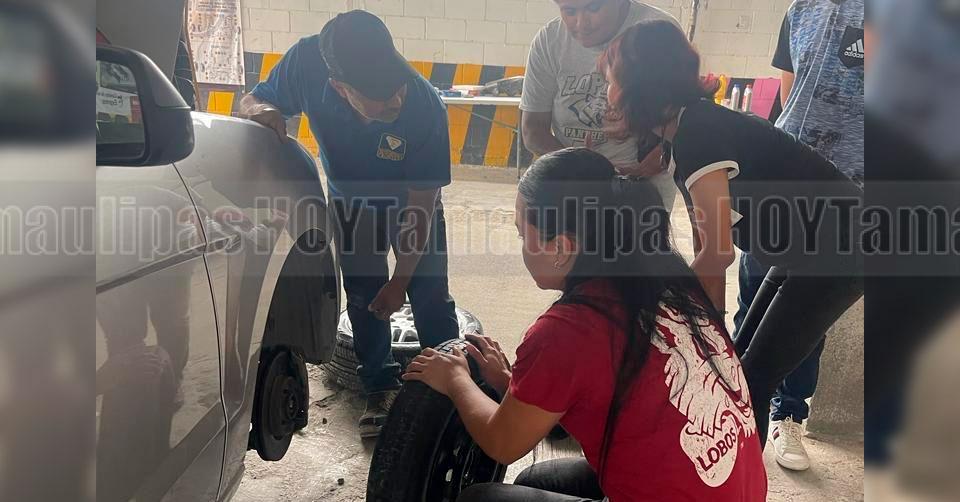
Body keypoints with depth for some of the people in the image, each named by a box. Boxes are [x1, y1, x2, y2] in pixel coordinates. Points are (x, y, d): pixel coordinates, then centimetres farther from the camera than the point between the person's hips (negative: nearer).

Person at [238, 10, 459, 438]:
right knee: (363, 297, 6)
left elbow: (421, 204, -27)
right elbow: (252, 101, -13)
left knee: (430, 295, -3)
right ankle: (380, 387, 25)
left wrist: (400, 280, -21)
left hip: (409, 198, -2)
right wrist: (259, 110, -40)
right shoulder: (307, 62, -35)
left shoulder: (425, 106, -39)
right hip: (350, 197, 2)